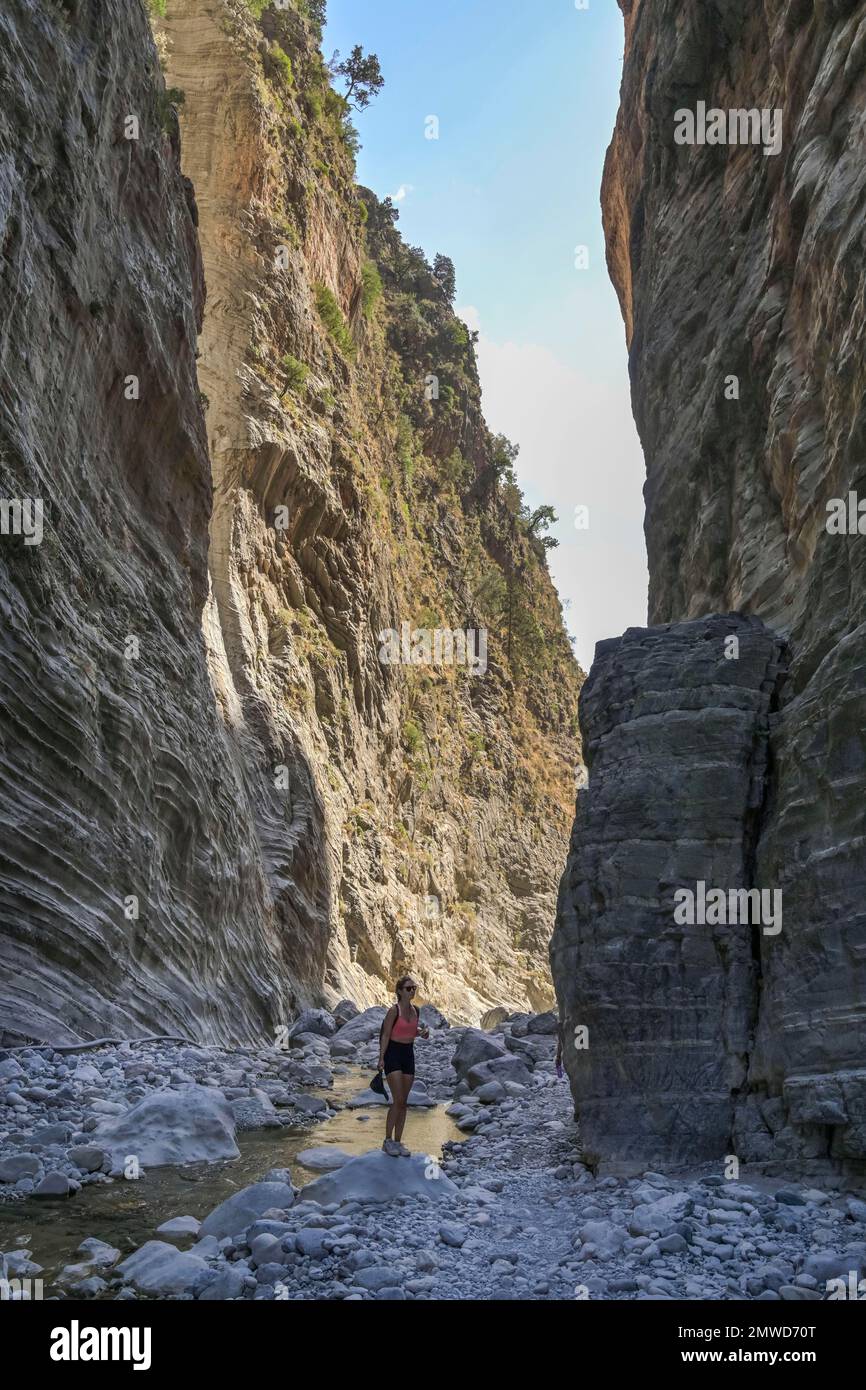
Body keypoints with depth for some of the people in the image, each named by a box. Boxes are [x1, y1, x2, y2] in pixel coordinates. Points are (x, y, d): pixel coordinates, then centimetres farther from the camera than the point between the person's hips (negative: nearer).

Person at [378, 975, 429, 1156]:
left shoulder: (415, 1010, 7)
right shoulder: (394, 1010, -12)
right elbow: (386, 1035, -11)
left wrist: (423, 1032, 1)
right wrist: (381, 1057, -17)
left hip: (408, 1054, 7)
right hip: (393, 1053, -7)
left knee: (403, 1102, 8)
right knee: (398, 1100, -12)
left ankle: (397, 1141, 15)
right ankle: (387, 1141, 0)